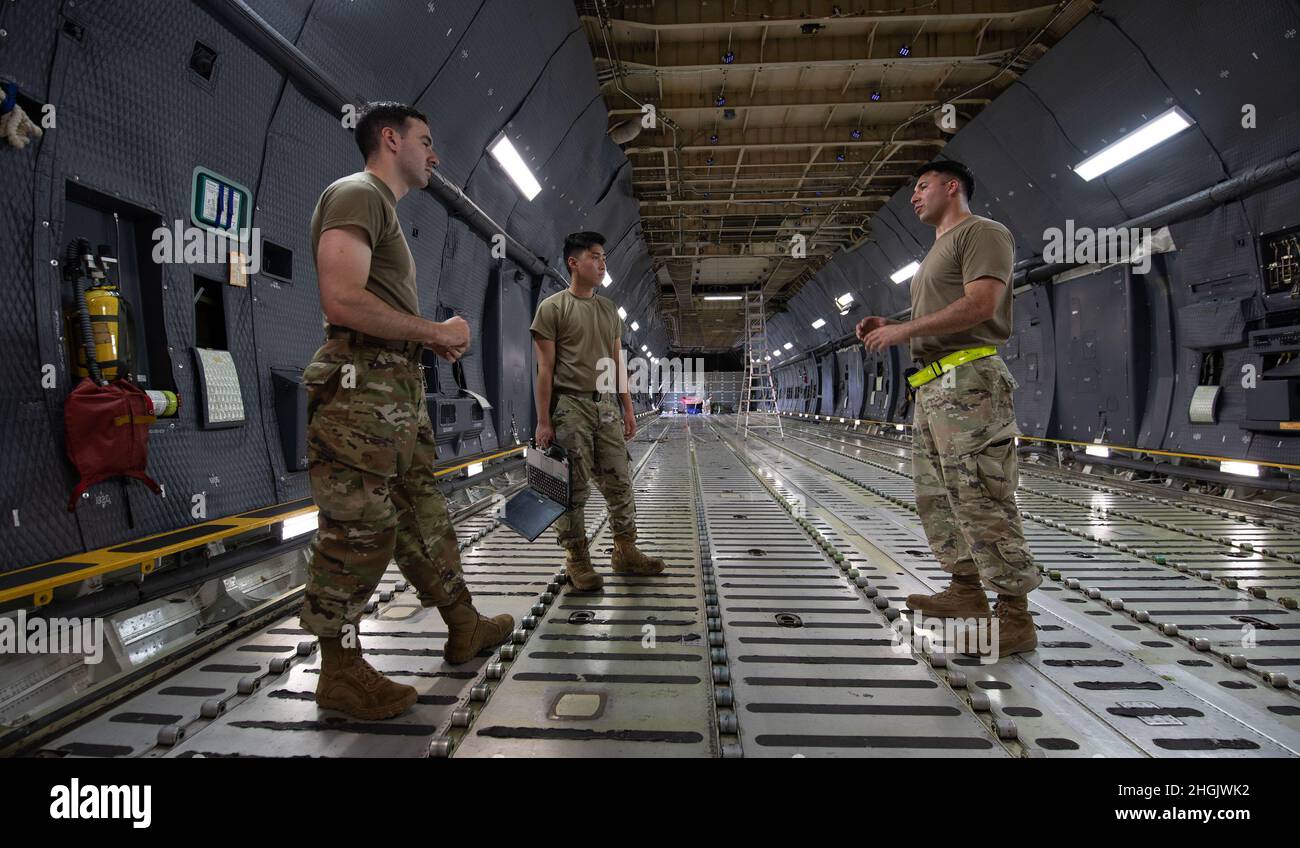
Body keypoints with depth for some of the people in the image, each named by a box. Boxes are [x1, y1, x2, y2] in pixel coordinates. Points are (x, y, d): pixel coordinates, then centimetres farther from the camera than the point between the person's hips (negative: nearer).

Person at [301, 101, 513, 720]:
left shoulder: (382, 207, 25)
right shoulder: (356, 193, -6)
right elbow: (344, 302, -21)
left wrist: (433, 340, 10)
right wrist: (437, 330, -12)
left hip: (399, 390, 11)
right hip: (360, 388, -10)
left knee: (424, 515, 14)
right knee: (357, 531, -5)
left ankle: (464, 627, 26)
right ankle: (340, 674, 8)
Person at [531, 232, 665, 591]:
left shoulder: (609, 309, 15)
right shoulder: (553, 307, -2)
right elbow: (545, 369, -7)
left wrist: (627, 408, 13)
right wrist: (543, 422, -11)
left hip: (607, 405, 6)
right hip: (571, 405, -6)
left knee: (620, 483, 8)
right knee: (573, 488, -1)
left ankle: (626, 552, 20)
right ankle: (577, 561, 11)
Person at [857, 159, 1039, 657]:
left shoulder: (981, 232, -2)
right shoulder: (937, 252, 27)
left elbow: (980, 304, -17)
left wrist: (903, 330, -16)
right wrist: (890, 327, 9)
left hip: (968, 379, -10)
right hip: (932, 383, 10)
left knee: (981, 499, -11)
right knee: (935, 496, 11)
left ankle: (1014, 616, -3)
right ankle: (967, 590, 21)